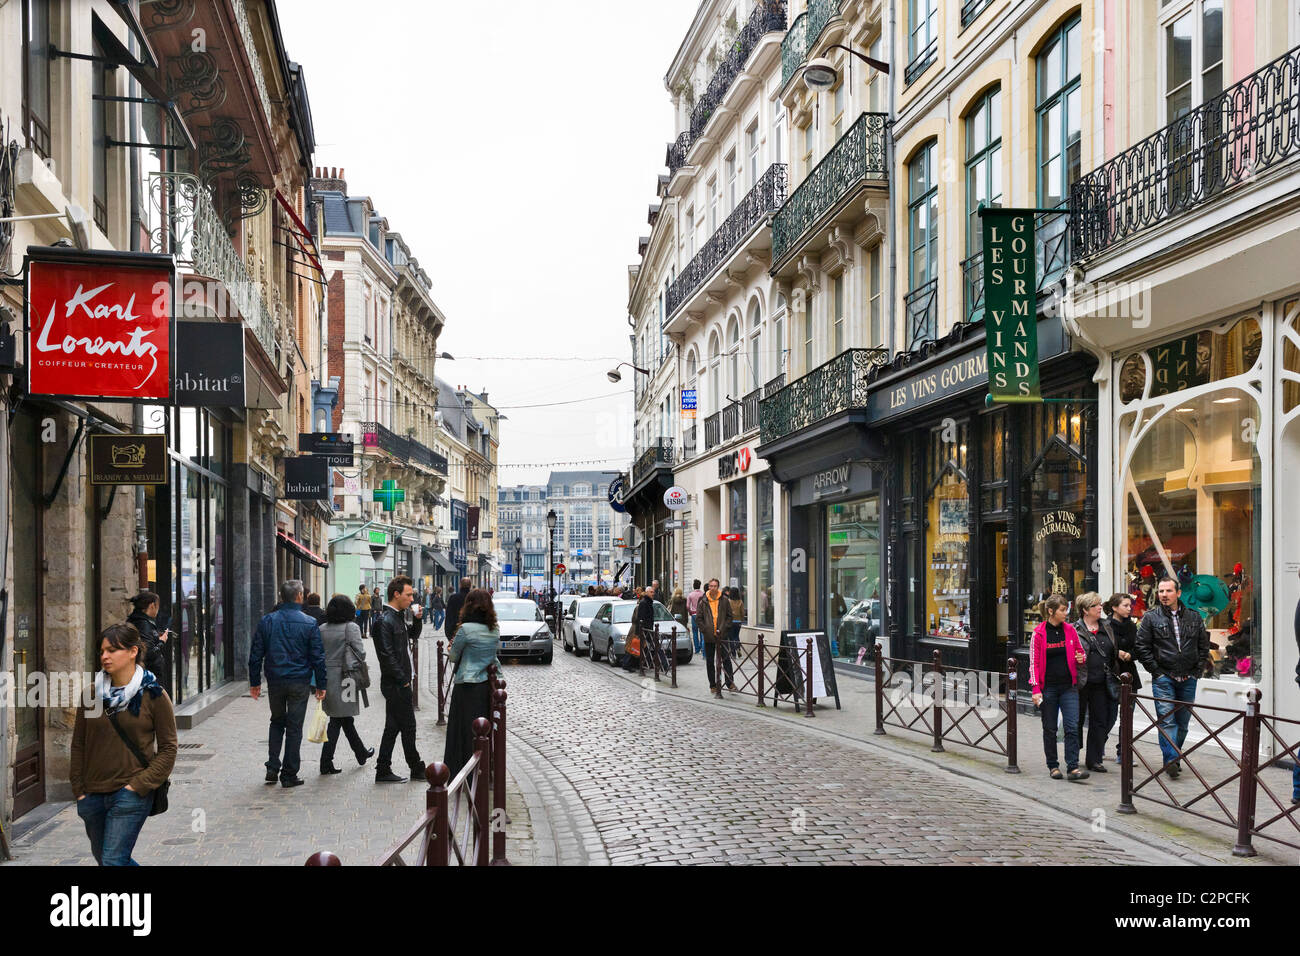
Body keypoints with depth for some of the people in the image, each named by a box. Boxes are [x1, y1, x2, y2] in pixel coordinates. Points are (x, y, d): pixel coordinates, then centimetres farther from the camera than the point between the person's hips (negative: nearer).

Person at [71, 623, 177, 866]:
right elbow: (78, 743, 10)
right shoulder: (92, 692, 4)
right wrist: (78, 789, 5)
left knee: (113, 860, -12)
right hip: (92, 794, 5)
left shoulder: (154, 696, -6)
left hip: (130, 794, -5)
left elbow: (168, 748, -4)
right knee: (102, 857, 15)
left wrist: (139, 784, -12)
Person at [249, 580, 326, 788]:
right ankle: (289, 774, 7)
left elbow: (256, 654, 4)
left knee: (277, 722, 20)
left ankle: (272, 768, 12)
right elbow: (318, 657, -5)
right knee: (294, 727, 4)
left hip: (275, 681, 3)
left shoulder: (267, 622, 1)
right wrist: (320, 685, 3)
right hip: (299, 682, -3)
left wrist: (255, 682, 12)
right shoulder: (309, 624, -7)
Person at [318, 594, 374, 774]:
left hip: (326, 676, 6)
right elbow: (360, 653, -11)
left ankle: (361, 753, 22)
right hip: (344, 677, -6)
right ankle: (326, 761, 6)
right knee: (338, 719, 2)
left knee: (344, 717, 14)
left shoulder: (322, 629, 5)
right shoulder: (351, 628, -11)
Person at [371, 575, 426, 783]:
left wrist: (417, 619, 9)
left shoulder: (399, 617, 12)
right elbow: (387, 656, -21)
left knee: (393, 727, 11)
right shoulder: (385, 621, -17)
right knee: (407, 727, 1)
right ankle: (417, 769, 11)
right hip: (396, 685, -10)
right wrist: (403, 680, -17)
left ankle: (383, 771, 15)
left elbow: (413, 635, 29)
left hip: (399, 683, 10)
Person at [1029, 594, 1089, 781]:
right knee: (1050, 729, 7)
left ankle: (1073, 768, -9)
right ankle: (1053, 766, 19)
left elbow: (1080, 651, 18)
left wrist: (1081, 658, -7)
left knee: (1072, 726, -8)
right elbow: (1034, 663, -4)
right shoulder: (1039, 633, -4)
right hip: (1048, 687, -2)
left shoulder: (1070, 630, 5)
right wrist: (1035, 689, -10)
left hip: (1068, 686, 2)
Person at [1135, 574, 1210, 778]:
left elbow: (1203, 646, 14)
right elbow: (1143, 647, -1)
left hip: (1188, 679, 3)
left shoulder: (1194, 618, 8)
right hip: (1163, 678, -3)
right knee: (1166, 720, -12)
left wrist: (1197, 669, 4)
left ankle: (1175, 757, 21)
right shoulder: (1151, 618, 0)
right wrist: (1156, 671, -7)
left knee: (1183, 722, 9)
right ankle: (1171, 759, -17)